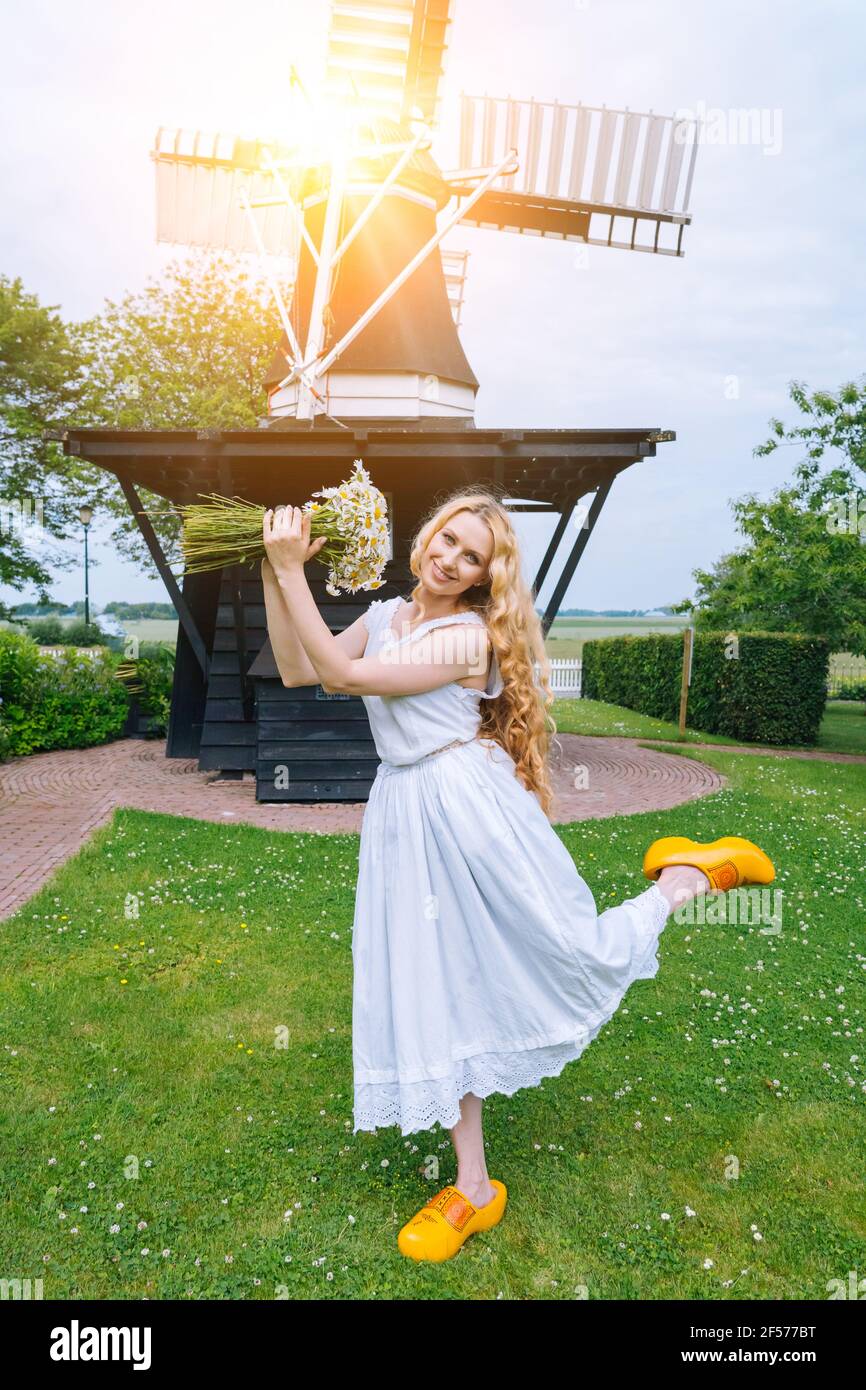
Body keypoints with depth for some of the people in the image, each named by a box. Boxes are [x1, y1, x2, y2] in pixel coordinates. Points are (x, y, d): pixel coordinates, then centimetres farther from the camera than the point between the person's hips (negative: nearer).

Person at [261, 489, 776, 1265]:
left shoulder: (468, 634, -16)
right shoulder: (385, 615, 8)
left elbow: (345, 677, -22)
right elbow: (299, 672, 7)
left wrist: (292, 572, -22)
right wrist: (275, 576, -2)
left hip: (469, 808, -6)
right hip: (406, 817, 7)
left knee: (572, 953, 8)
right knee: (440, 992, 11)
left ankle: (687, 879, 33)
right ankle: (474, 1190, 28)